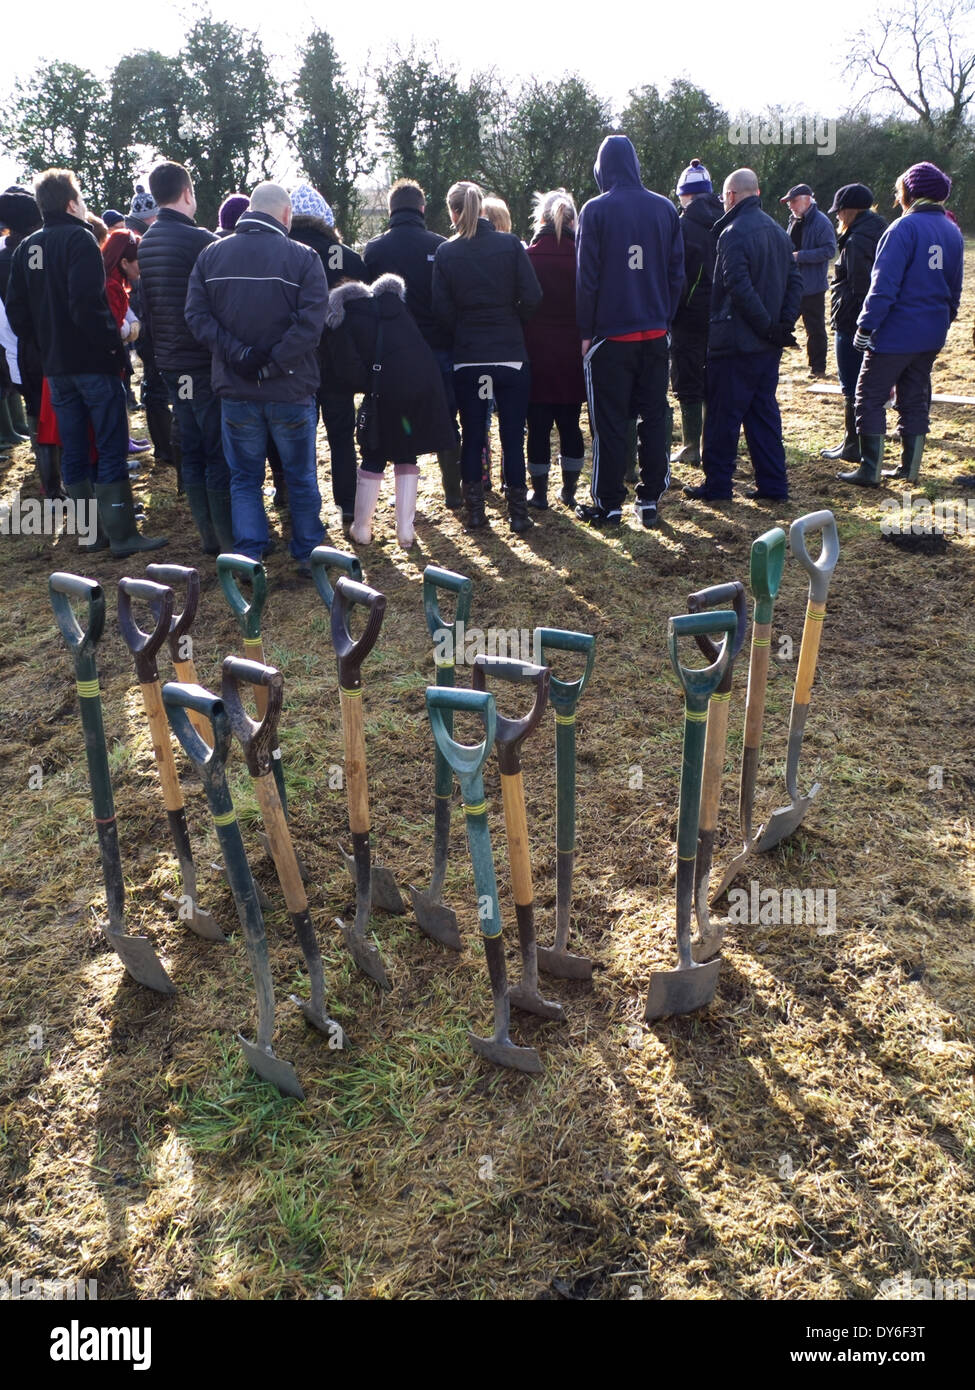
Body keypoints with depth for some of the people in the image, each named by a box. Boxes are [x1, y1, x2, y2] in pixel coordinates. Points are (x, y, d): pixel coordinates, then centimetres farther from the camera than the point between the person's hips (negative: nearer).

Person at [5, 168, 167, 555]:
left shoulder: (26, 248, 11)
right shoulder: (78, 239, -11)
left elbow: (16, 311, 12)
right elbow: (87, 303, -23)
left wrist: (44, 343, 19)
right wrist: (110, 343, -12)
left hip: (56, 365, 7)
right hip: (95, 363, -7)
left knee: (73, 450, 11)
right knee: (111, 449, -3)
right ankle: (121, 534, -3)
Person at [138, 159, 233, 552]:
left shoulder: (146, 243, 10)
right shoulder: (199, 240, -15)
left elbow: (146, 303, 15)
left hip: (170, 362, 8)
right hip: (204, 363, -8)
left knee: (192, 453, 12)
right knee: (220, 456, -3)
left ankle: (209, 536, 18)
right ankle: (231, 540, 1)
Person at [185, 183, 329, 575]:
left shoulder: (210, 254, 3)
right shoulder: (303, 257, -7)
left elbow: (196, 315, -5)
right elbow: (310, 322, -18)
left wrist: (238, 355, -11)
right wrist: (273, 364, -15)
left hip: (235, 390, 2)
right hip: (291, 390, -2)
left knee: (244, 477, 13)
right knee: (301, 476, 12)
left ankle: (248, 557, 11)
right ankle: (308, 555, 19)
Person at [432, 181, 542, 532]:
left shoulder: (446, 252, -2)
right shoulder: (509, 243, -4)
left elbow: (442, 309, -4)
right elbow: (532, 295, -8)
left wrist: (464, 332, 11)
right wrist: (511, 323, 8)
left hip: (467, 358, 1)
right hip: (511, 355, -1)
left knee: (471, 436, 10)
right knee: (513, 436, 5)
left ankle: (474, 511, 12)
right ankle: (518, 513, 8)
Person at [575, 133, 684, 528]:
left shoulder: (596, 210, -7)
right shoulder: (665, 208, 6)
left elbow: (587, 276, -8)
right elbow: (677, 271, 8)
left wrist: (585, 330, -2)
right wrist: (665, 318, 14)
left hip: (610, 333, -4)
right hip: (655, 332, 4)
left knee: (609, 422, 2)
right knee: (654, 416, 10)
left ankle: (609, 504, 6)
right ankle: (650, 499, 13)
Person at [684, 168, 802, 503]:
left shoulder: (733, 233, -13)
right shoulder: (778, 232, 14)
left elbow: (739, 287, -22)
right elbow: (795, 280, 10)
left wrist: (767, 325, -16)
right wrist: (784, 323, 2)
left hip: (735, 340, -8)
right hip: (769, 346, 8)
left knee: (723, 414, 1)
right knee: (764, 412, 13)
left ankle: (717, 484, 7)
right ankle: (773, 484, 14)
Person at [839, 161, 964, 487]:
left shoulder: (905, 227, -14)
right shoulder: (953, 232, 10)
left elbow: (884, 285, -20)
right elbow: (954, 289, 15)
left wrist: (866, 326, -17)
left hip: (895, 333, -8)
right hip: (932, 335, 8)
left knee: (870, 399, 0)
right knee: (915, 400, 15)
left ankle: (870, 471, -1)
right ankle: (910, 468, 20)